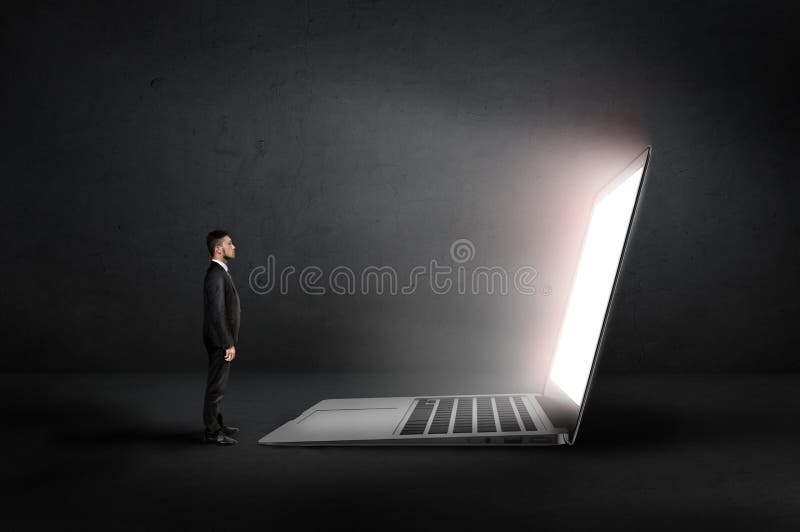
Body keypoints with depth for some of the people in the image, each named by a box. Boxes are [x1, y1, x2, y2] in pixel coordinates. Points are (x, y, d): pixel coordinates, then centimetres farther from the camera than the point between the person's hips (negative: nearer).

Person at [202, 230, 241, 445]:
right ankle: (212, 432, 7)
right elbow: (217, 313, -24)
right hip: (220, 341, -10)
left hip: (222, 339, 10)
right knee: (216, 386, -2)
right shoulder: (215, 275, -21)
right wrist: (229, 344, -22)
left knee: (218, 384, 18)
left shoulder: (220, 272, 12)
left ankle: (216, 423, 29)